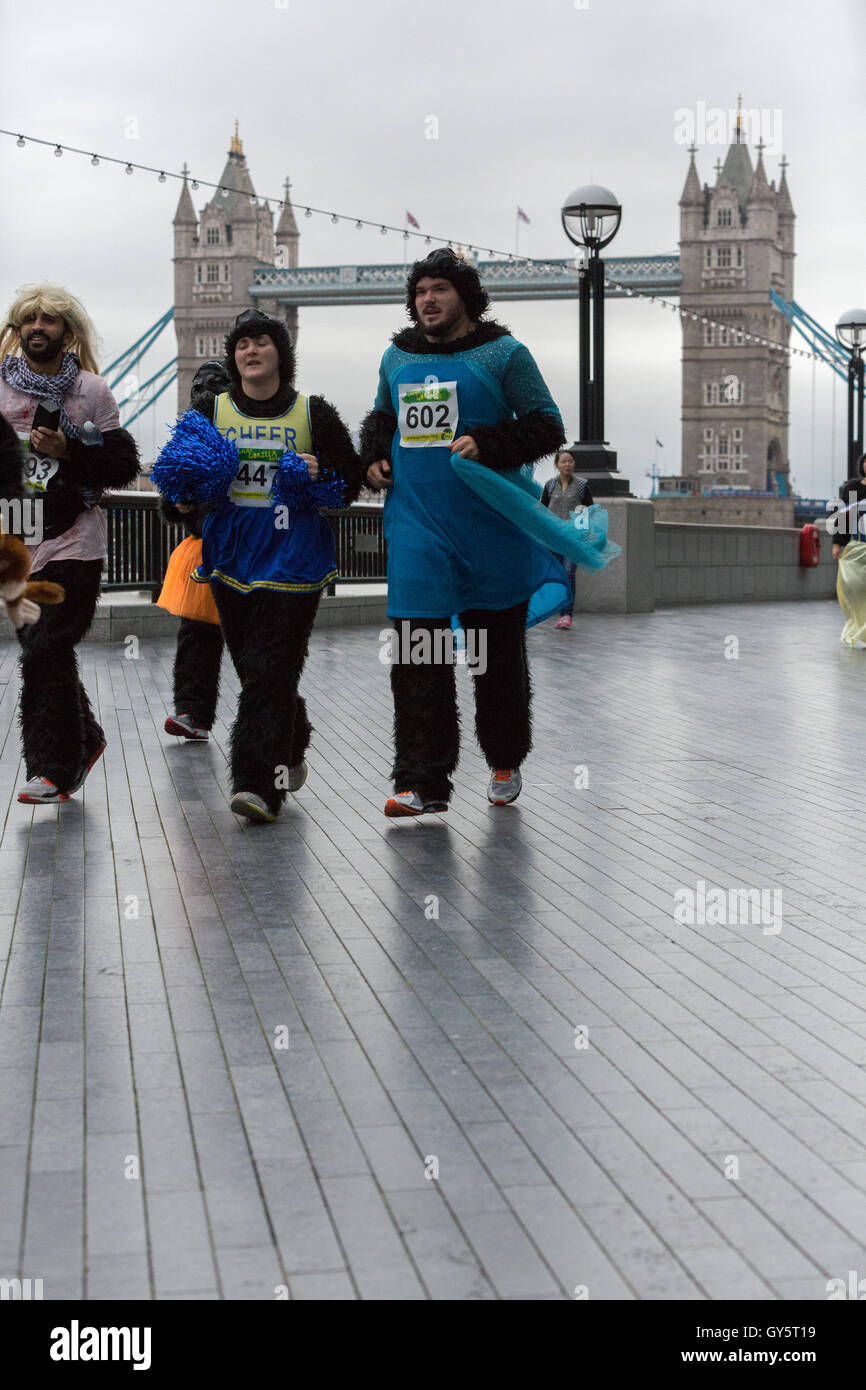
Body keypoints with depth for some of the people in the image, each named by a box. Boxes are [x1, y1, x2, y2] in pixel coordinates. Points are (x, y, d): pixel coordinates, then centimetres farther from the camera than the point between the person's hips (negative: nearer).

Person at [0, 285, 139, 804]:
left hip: (73, 542, -4)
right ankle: (85, 740, 30)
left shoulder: (93, 391, 1)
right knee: (45, 652, 10)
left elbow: (124, 466, -2)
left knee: (46, 653, -12)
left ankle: (53, 769, -7)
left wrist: (68, 451, -14)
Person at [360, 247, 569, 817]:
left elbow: (547, 425, -4)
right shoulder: (397, 358, 13)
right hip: (417, 526, 3)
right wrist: (374, 454, 9)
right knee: (417, 653, -5)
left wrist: (487, 444, -17)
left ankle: (506, 762, 29)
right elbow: (382, 418, 29)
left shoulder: (504, 354, -1)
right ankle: (422, 781, -4)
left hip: (491, 528, -3)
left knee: (499, 650, 10)